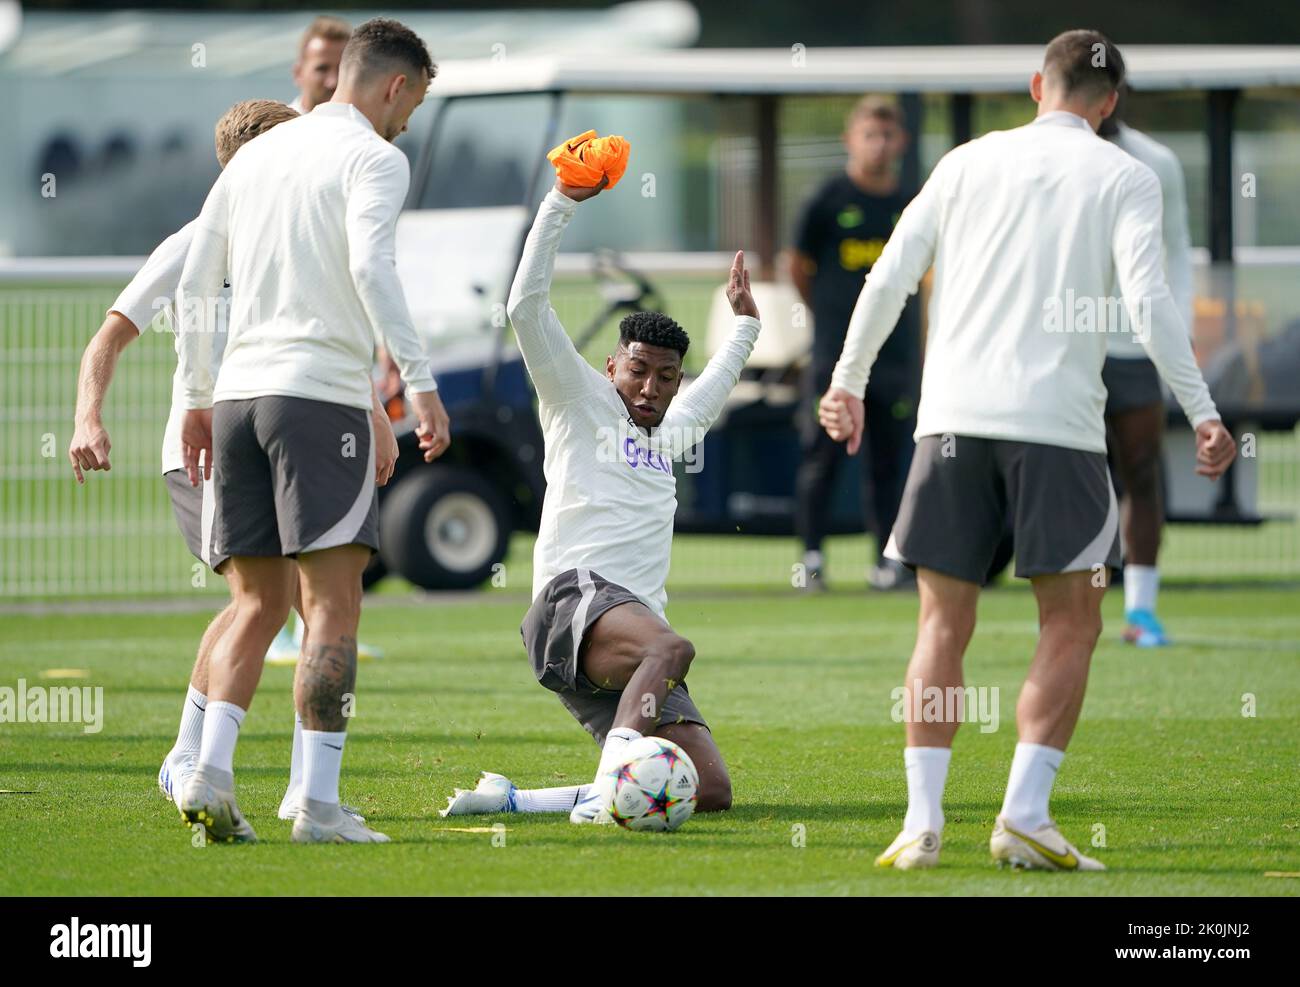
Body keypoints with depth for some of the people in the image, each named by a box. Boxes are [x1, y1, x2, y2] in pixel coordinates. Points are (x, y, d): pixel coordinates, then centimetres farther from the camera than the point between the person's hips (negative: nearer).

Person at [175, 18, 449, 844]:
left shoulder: (256, 154, 19)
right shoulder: (373, 158, -2)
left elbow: (194, 286, 19)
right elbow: (370, 266, -19)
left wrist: (197, 398, 24)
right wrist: (421, 382, -20)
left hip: (239, 395, 7)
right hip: (322, 394, -7)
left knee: (259, 603, 11)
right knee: (332, 604, -5)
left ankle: (211, 775, -6)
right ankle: (318, 804, -10)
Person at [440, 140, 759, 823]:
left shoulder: (668, 433, 30)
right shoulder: (581, 402, 11)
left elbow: (709, 395, 55)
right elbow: (526, 305, 1)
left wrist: (744, 324, 60)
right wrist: (561, 204, 0)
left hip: (638, 622, 8)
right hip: (577, 594, -8)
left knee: (712, 790, -9)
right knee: (672, 647, -40)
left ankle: (515, 799, -8)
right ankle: (607, 789, -53)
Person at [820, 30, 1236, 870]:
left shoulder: (969, 162, 14)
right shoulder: (1124, 179, 5)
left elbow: (888, 281, 11)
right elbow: (1147, 301, -7)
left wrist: (848, 386, 21)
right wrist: (1203, 414, -6)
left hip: (953, 418, 3)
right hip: (1058, 423, -3)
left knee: (944, 625, 8)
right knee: (1071, 625, 7)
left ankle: (923, 820, -1)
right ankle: (1025, 815, -5)